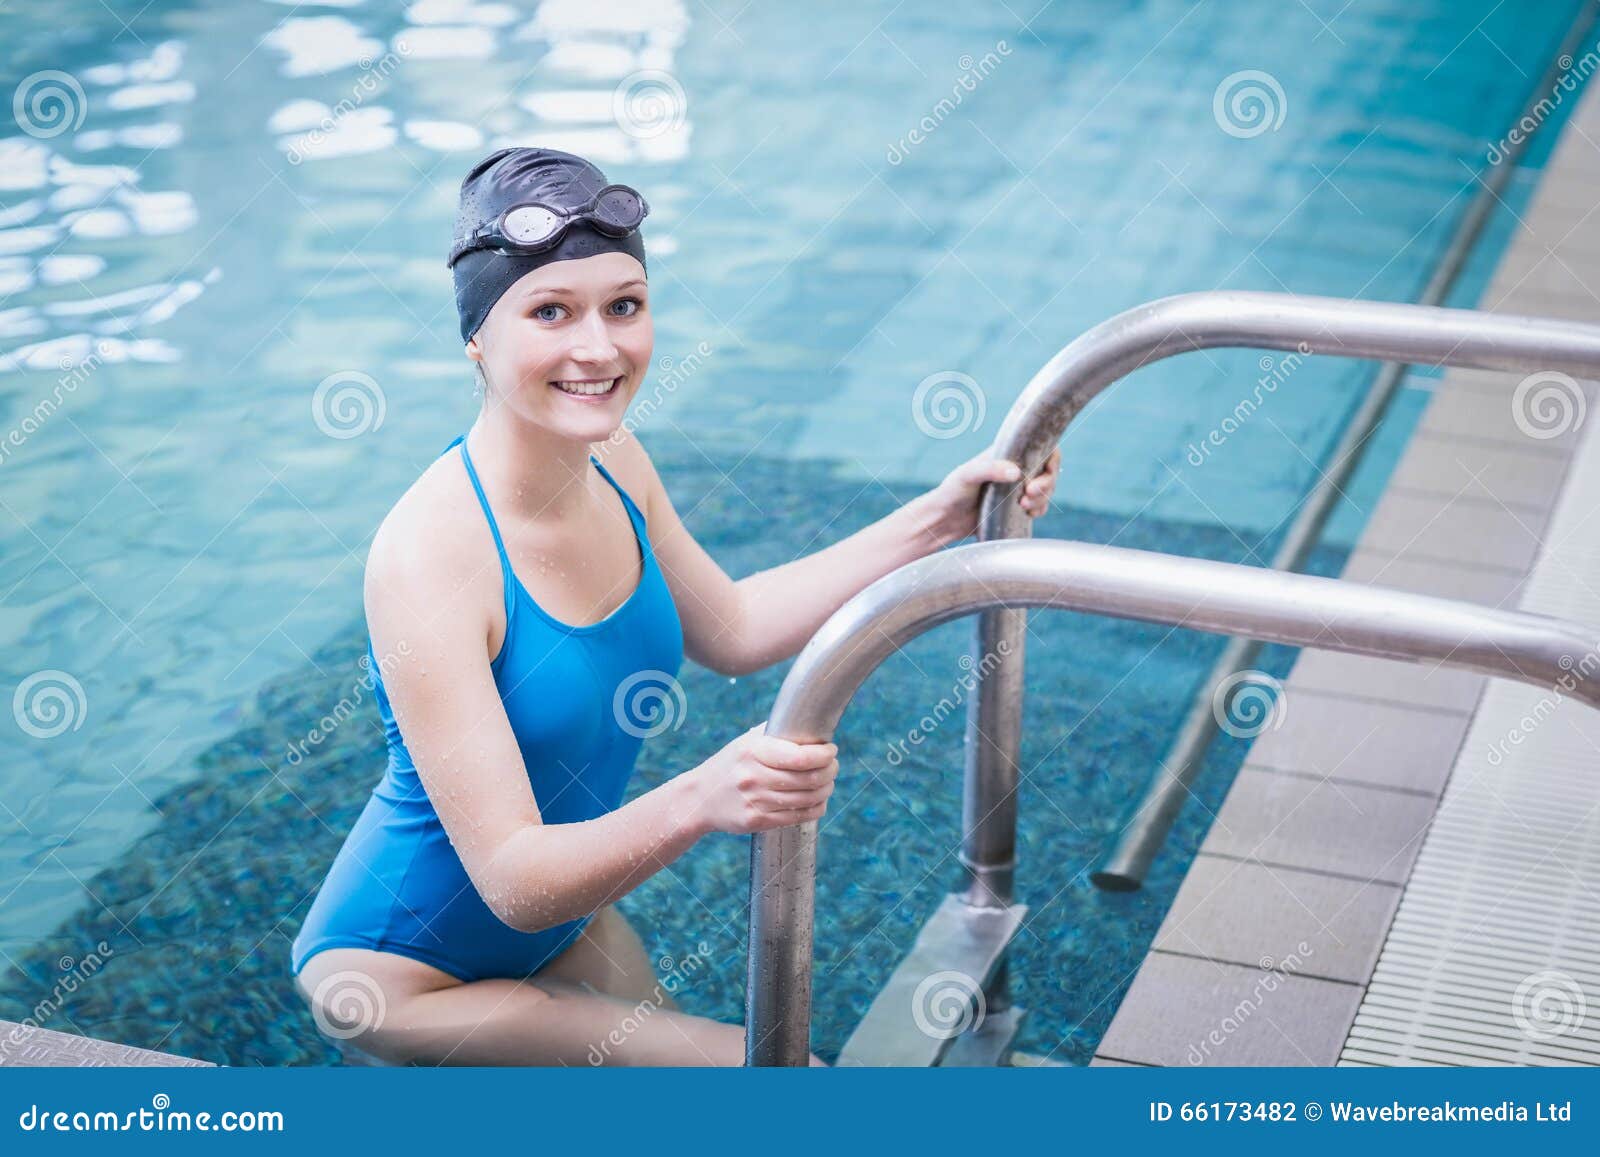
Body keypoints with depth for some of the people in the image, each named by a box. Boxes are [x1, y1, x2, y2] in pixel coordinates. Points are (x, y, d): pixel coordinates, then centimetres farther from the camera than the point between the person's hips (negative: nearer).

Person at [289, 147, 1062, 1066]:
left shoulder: (616, 464, -9)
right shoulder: (430, 553, -32)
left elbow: (730, 629, 10)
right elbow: (515, 882, -33)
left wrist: (940, 518, 5)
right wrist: (701, 800, -50)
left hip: (568, 919, 8)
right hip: (403, 969, -8)